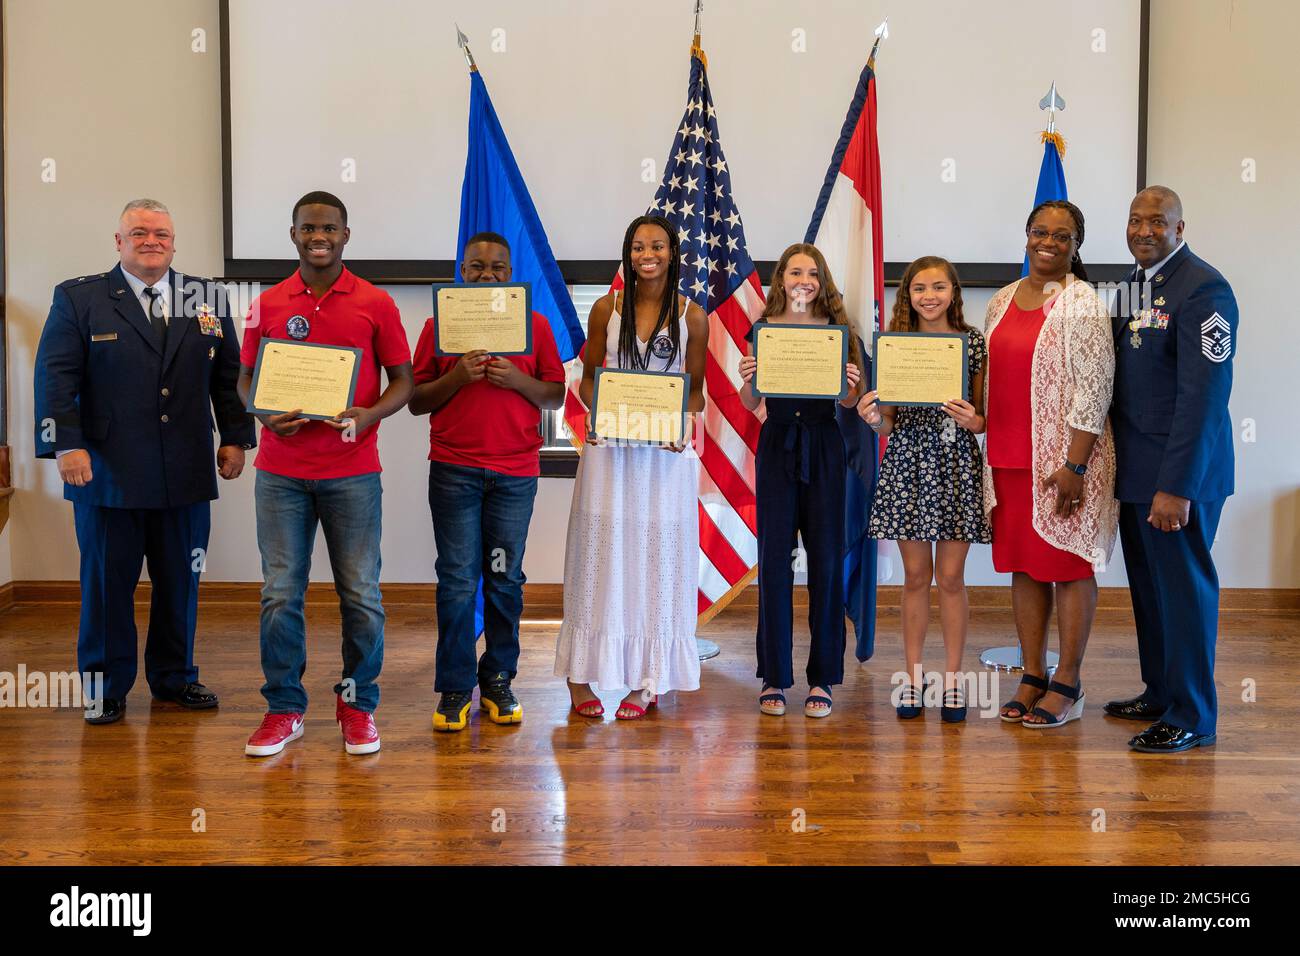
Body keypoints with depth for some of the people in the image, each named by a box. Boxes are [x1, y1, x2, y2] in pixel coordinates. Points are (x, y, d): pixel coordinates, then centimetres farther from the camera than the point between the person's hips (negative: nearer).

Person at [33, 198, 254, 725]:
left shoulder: (207, 299, 11)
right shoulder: (78, 298, 3)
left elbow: (229, 376, 12)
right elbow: (55, 377, -3)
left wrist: (234, 438, 6)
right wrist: (66, 445, -12)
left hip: (186, 473, 3)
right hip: (108, 472, -2)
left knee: (180, 582, 10)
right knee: (107, 583, 6)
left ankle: (175, 676, 25)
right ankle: (105, 686, 19)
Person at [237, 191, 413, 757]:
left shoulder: (375, 304, 2)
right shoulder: (267, 305, 7)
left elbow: (402, 381, 4)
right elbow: (246, 379, 13)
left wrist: (368, 415, -15)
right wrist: (265, 415, -9)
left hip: (352, 471, -1)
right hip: (281, 471, 2)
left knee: (360, 594, 3)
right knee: (280, 593, 4)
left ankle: (358, 707, 19)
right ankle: (284, 709, 18)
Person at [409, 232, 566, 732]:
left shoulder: (535, 324, 9)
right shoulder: (439, 325, 7)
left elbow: (556, 395, 7)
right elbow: (415, 401, 6)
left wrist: (518, 380, -11)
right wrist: (457, 377, -11)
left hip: (515, 471, 1)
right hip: (454, 469, -1)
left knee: (505, 579, 5)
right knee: (458, 579, -2)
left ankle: (498, 681, 16)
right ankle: (454, 689, 7)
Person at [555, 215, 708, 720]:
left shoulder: (692, 316, 2)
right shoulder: (607, 309, 3)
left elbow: (696, 391, 6)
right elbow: (588, 375, 9)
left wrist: (685, 424, -14)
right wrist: (595, 414, -10)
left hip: (666, 451, 0)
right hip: (609, 447, 0)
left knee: (657, 558, 5)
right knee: (601, 555, 4)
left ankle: (647, 680, 15)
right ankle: (581, 675, 13)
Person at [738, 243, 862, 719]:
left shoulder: (836, 330, 6)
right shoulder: (763, 331, 5)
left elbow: (848, 402, 8)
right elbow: (751, 404, 6)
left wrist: (850, 384, -13)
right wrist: (748, 378, -13)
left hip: (823, 447, 0)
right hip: (777, 446, 0)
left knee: (826, 558, 1)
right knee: (774, 558, 1)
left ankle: (822, 678, 11)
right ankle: (774, 677, 11)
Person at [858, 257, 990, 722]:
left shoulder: (973, 342, 2)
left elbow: (984, 418, 5)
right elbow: (888, 424, 5)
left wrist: (971, 420, -17)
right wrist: (873, 417, -17)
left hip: (957, 464, -1)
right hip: (907, 462, 1)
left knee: (950, 577, 3)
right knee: (915, 576, 7)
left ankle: (952, 678, 15)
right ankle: (913, 676, 18)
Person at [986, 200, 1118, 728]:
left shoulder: (1083, 304, -9)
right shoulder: (1001, 301, 11)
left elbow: (1093, 390, -13)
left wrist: (1073, 466, -18)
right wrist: (986, 445, 12)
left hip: (1063, 458, -6)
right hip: (1008, 457, 6)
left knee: (1068, 565, 3)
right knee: (1022, 565, 11)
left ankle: (1066, 683, 14)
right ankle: (1033, 676, 22)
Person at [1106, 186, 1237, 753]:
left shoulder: (1203, 290, -14)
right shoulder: (1136, 285, 13)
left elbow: (1203, 396, -19)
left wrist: (1176, 486, -23)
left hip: (1179, 472, -8)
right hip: (1135, 470, 8)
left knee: (1184, 589, 0)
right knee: (1147, 585, 15)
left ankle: (1192, 717, 12)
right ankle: (1159, 696, 29)